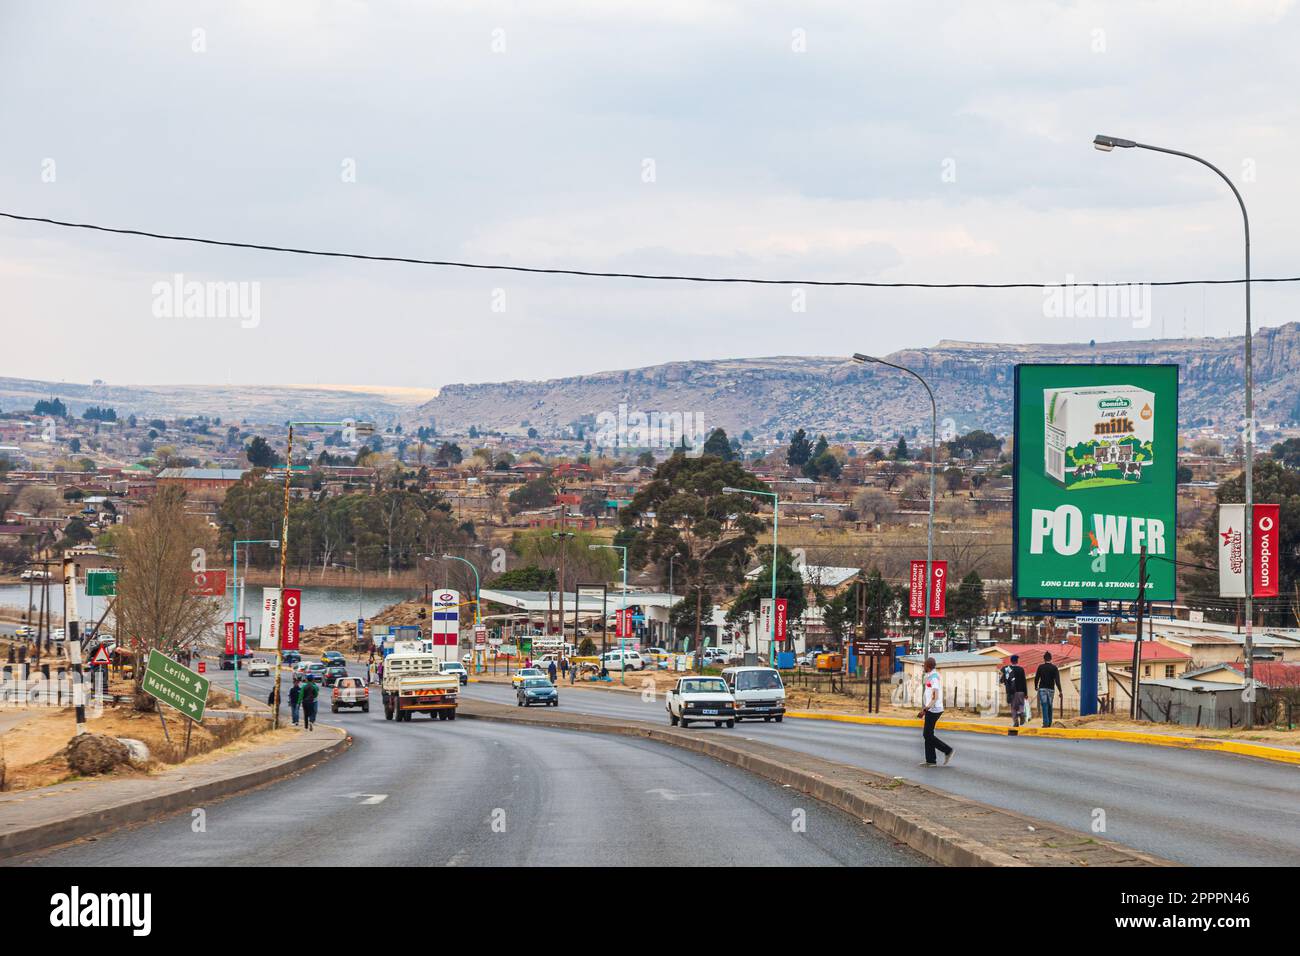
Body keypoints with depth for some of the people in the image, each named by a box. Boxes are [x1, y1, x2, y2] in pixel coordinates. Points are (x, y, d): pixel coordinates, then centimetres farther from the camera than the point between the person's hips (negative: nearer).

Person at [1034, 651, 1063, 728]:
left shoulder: (1040, 667, -2)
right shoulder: (1054, 668, -2)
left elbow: (1036, 678, 3)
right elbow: (1057, 680, -8)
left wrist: (1036, 686, 21)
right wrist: (1060, 691, -9)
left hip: (1042, 689, -1)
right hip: (1051, 689, 1)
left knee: (1044, 706, -6)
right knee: (1049, 706, 13)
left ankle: (1046, 722, -17)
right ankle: (1049, 723, 19)